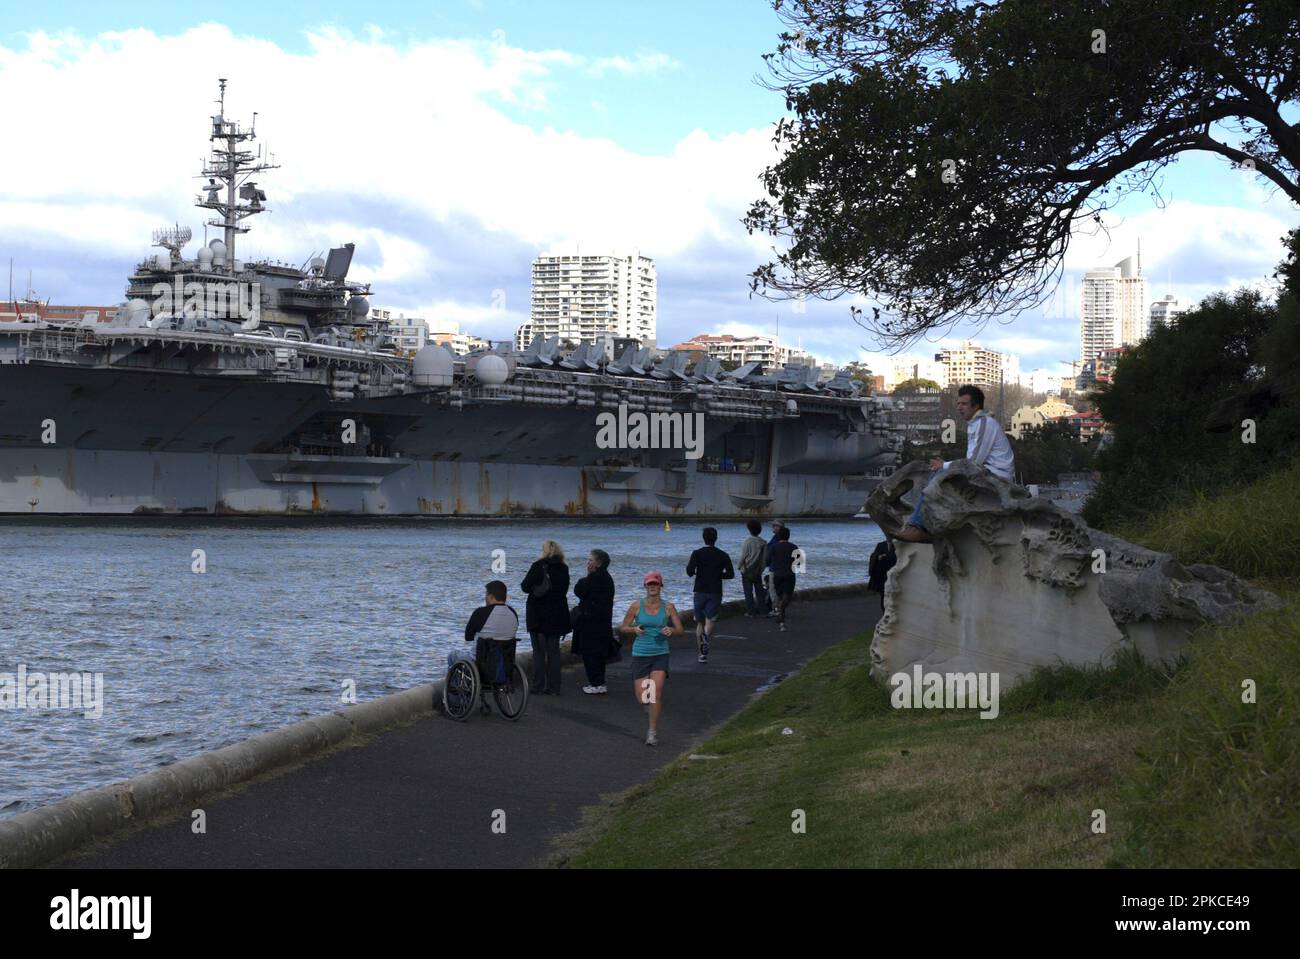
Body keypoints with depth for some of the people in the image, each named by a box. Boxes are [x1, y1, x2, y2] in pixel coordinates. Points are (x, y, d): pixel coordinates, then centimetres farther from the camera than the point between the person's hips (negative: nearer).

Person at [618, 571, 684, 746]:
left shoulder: (668, 607, 1)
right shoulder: (637, 606, -1)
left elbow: (680, 630, 4)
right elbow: (623, 628, 6)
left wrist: (671, 630, -18)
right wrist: (634, 629, -14)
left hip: (660, 655, -1)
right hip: (640, 655, 1)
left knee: (656, 693, -16)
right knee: (641, 698, -2)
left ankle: (653, 732, -4)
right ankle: (653, 708, 35)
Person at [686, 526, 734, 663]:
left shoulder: (697, 554, -4)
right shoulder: (723, 556, 1)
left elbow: (690, 572, -15)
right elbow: (731, 574, -4)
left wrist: (688, 566, 8)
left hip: (700, 592, 0)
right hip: (716, 592, 0)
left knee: (700, 623, 12)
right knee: (710, 621, -7)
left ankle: (702, 653, 10)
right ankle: (706, 638, -39)